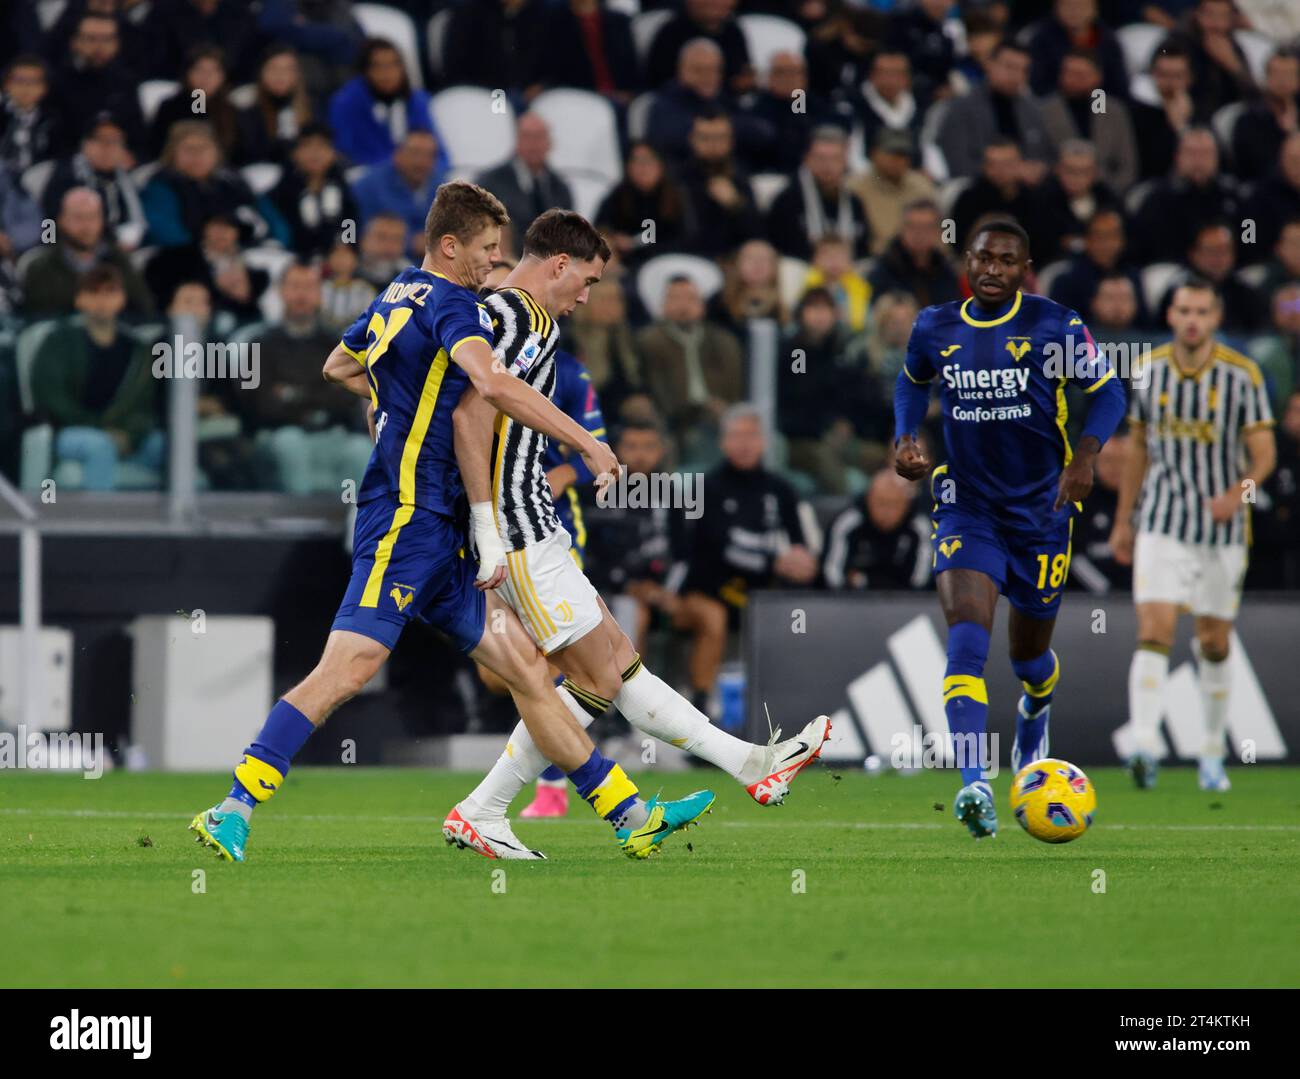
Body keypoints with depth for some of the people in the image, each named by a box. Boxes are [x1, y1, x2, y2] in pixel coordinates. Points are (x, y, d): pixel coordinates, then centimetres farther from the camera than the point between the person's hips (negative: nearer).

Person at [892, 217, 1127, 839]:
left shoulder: (1054, 327, -8)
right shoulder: (935, 329, 1)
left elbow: (1107, 390, -2)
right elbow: (912, 382, 21)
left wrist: (1085, 456, -18)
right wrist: (905, 439, 3)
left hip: (1040, 508, 0)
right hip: (966, 507, 0)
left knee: (1029, 652, 15)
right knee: (966, 637, -22)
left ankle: (1036, 710, 55)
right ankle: (974, 787, -31)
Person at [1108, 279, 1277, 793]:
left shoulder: (1242, 375, -7)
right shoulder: (1151, 370, 1)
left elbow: (1264, 453, -5)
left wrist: (1239, 492, -25)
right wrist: (1123, 520, 15)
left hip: (1223, 529, 0)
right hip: (1162, 524, 0)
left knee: (1215, 645, 8)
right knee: (1153, 633, -15)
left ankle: (1213, 755, 22)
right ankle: (1145, 748, -25)